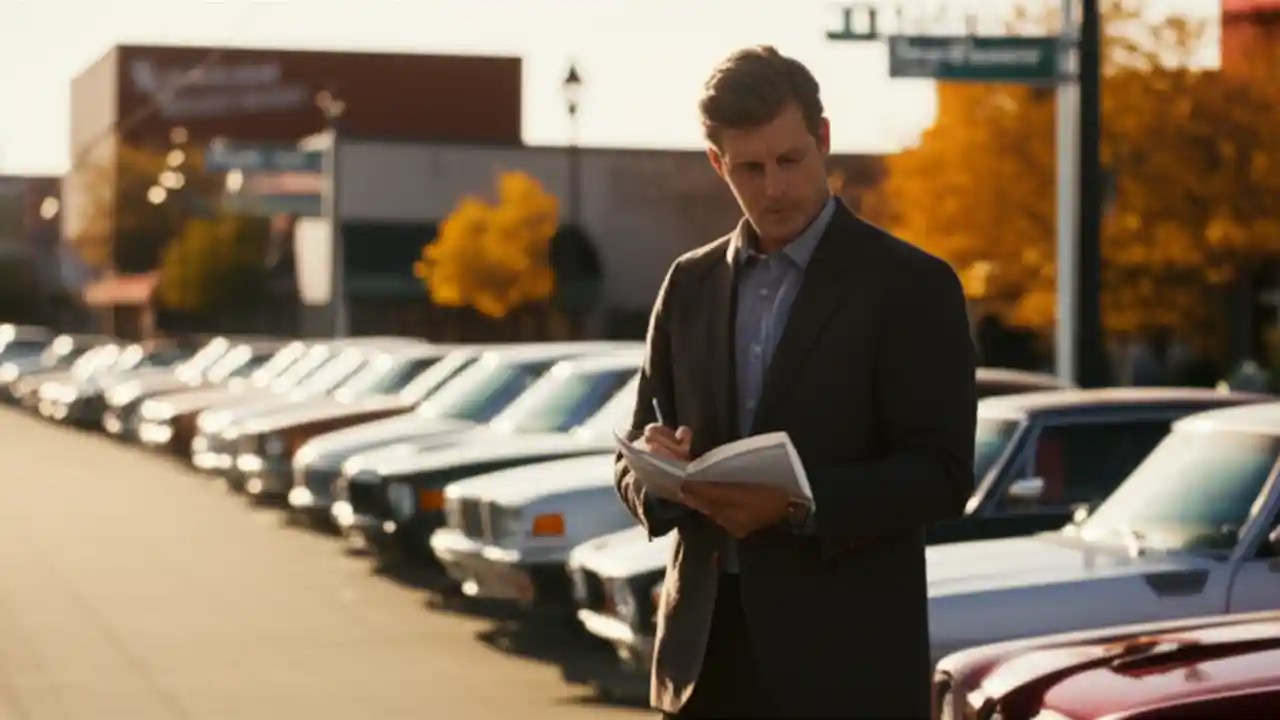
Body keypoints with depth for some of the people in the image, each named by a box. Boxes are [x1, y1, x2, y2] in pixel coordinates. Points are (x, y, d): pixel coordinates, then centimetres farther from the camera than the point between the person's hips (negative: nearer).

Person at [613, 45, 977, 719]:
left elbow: (942, 474, -9)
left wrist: (797, 504, -23)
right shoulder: (691, 283, 13)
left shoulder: (911, 285, -3)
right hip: (707, 648, 5)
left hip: (845, 662, -5)